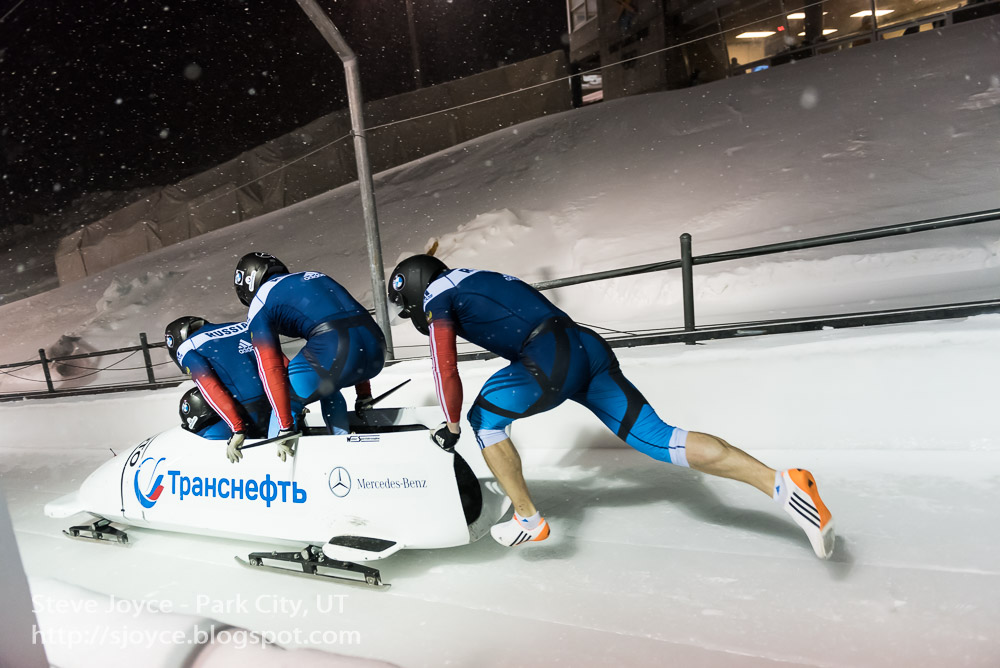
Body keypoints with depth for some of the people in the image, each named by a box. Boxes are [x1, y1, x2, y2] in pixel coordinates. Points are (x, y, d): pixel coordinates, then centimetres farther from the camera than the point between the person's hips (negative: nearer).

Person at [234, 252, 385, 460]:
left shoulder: (259, 304, 16)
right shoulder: (315, 277, 34)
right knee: (327, 386, 34)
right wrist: (363, 393, 40)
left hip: (333, 351, -7)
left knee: (287, 397, 17)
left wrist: (286, 429, 12)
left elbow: (270, 370, 8)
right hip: (376, 348, 7)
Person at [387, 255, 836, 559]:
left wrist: (451, 427, 12)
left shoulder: (436, 294, 10)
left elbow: (445, 366, 0)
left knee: (484, 418, 14)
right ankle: (781, 483, -5)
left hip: (552, 358, -8)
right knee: (659, 439, 3)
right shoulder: (477, 281, 34)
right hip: (590, 347, 8)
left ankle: (528, 519, 16)